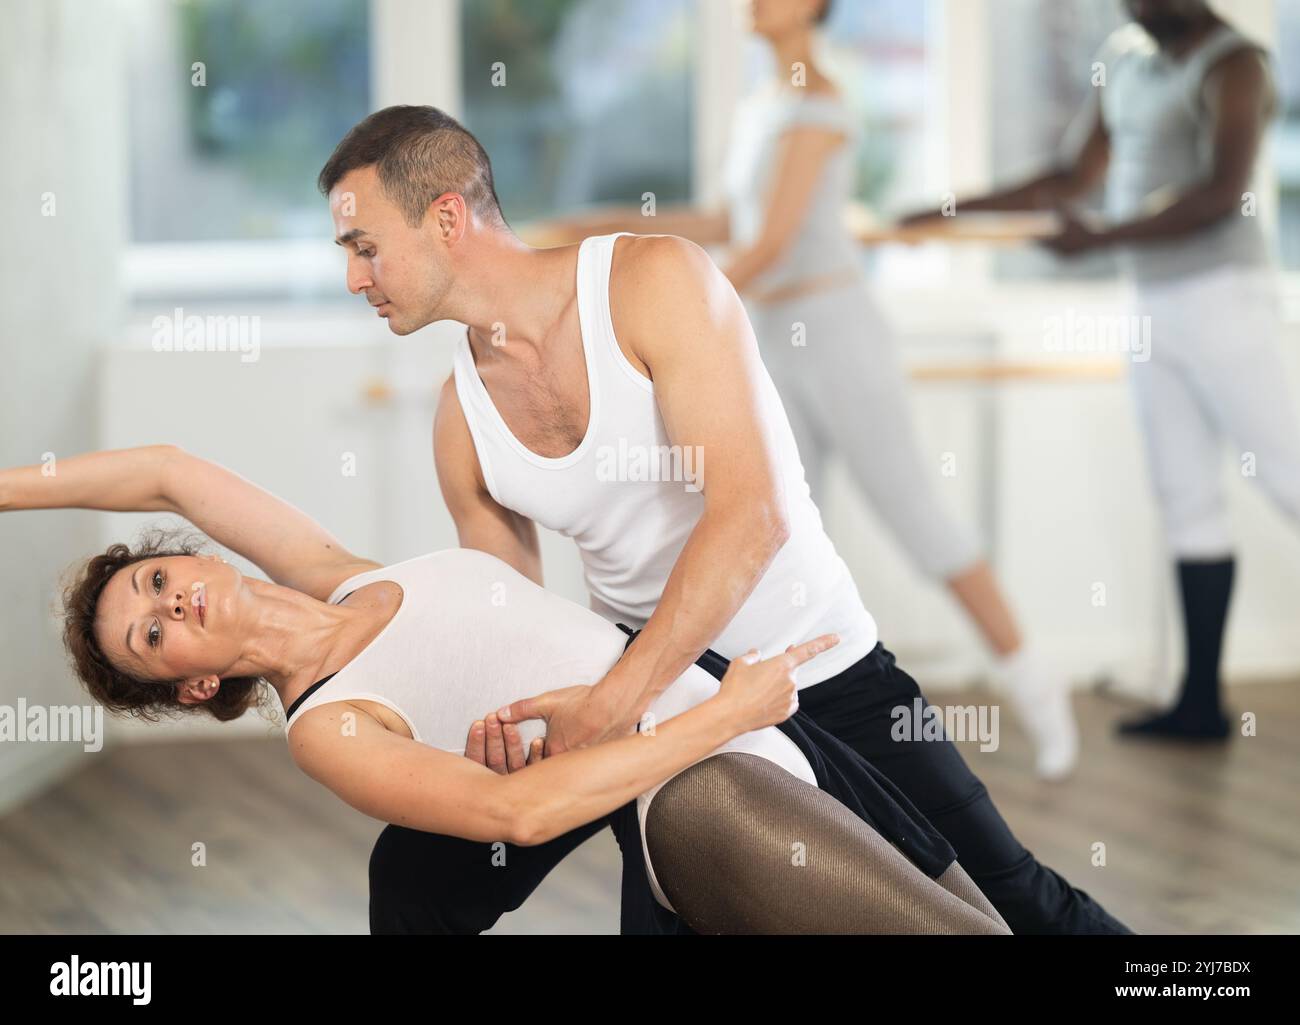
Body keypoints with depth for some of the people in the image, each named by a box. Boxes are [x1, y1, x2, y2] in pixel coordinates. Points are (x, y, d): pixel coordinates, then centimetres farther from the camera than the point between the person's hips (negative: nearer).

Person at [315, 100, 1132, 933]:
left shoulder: (656, 279, -21)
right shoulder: (461, 420, -4)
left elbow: (753, 517, -30)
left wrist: (614, 704, -36)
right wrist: (504, 730, -20)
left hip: (812, 664, -4)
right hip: (633, 678, 5)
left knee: (1010, 893, 3)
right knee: (423, 871, -2)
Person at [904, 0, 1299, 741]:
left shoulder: (1233, 63, -10)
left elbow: (1223, 192, -22)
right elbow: (1076, 179, 22)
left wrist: (1100, 238, -24)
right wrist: (952, 212, 19)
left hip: (1222, 295, -8)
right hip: (1156, 304, 8)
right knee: (1187, 499, 6)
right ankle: (1202, 700, 7)